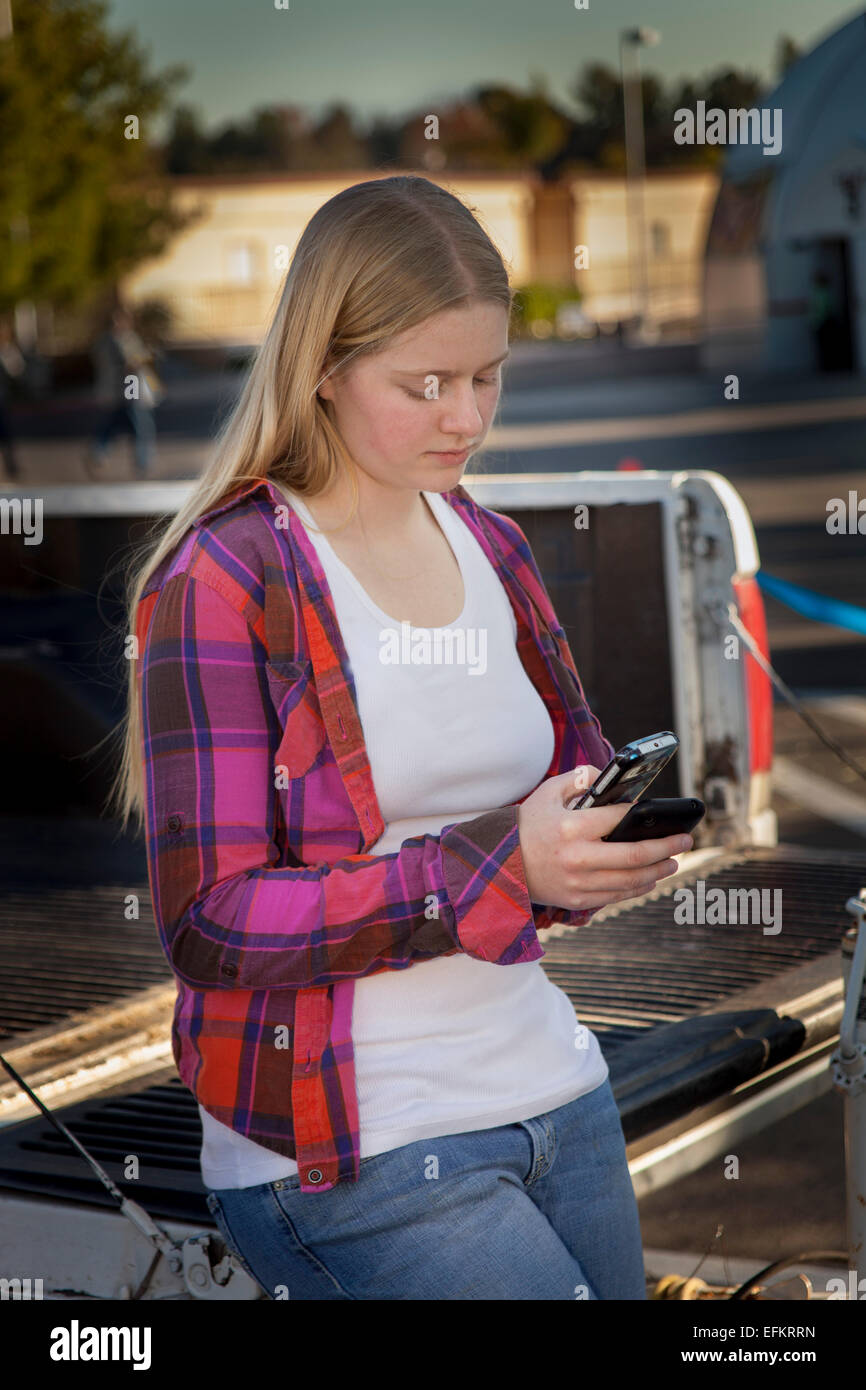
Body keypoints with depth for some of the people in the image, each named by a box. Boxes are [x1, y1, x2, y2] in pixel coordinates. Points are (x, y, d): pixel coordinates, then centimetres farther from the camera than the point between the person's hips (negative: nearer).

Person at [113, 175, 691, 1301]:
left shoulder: (492, 548, 9)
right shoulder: (226, 581, -11)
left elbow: (578, 773, 18)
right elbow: (211, 922, -16)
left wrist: (629, 825, -5)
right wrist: (501, 865, -24)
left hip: (553, 1086, 7)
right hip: (351, 1153, -7)